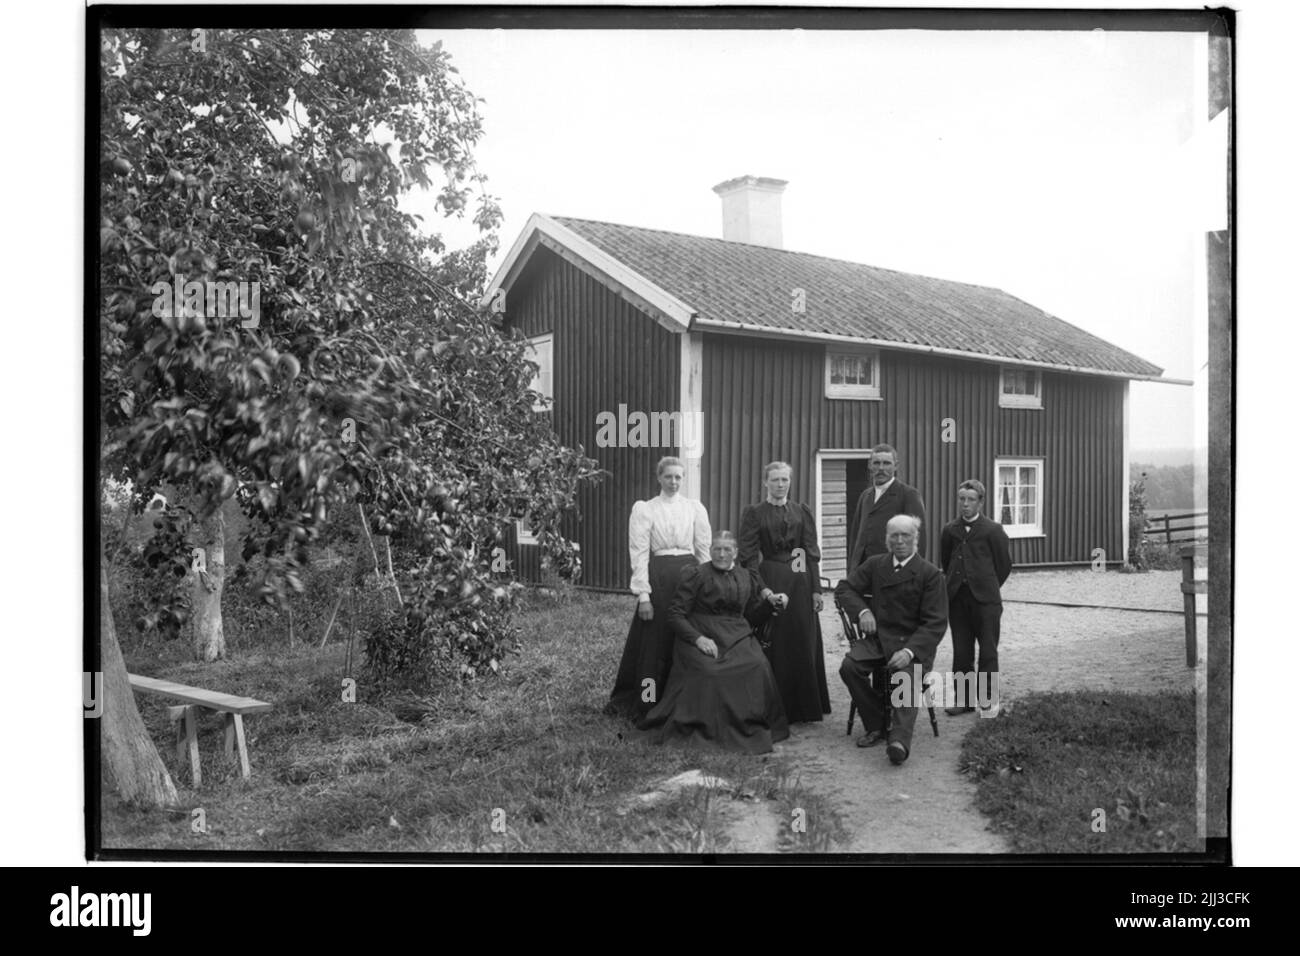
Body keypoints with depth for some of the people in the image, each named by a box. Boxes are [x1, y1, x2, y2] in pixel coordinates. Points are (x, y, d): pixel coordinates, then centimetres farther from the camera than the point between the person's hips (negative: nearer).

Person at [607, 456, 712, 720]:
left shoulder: (695, 508, 9)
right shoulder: (644, 509, 3)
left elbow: (704, 550, 9)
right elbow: (639, 554, -2)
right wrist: (643, 594, -9)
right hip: (658, 577, -2)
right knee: (655, 642, 2)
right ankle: (649, 704, 13)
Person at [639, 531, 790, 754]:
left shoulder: (746, 577, 16)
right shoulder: (695, 575, 2)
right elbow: (676, 614, -2)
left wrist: (770, 601, 8)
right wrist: (698, 638, -16)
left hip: (737, 636, 3)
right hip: (700, 637, -3)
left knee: (758, 666, -26)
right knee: (710, 672, -33)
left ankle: (752, 727, -12)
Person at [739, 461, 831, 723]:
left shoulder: (802, 511, 10)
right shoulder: (753, 513, 3)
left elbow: (812, 552, 7)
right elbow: (748, 555, -3)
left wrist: (816, 588, 0)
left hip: (799, 583, 3)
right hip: (768, 580, -2)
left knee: (803, 644, 6)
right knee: (773, 647, 0)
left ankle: (803, 707, 18)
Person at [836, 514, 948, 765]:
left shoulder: (930, 574, -3)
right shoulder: (874, 564, 11)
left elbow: (935, 622, -9)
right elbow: (844, 588, 17)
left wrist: (909, 651, -25)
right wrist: (862, 610, -5)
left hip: (913, 641, -4)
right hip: (877, 637, 4)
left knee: (907, 675, -34)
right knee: (849, 667, -22)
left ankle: (900, 740, -45)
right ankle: (876, 726, -7)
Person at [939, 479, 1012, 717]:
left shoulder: (992, 530, -4)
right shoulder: (950, 530, 7)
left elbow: (1004, 564, 3)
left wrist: (988, 587, 9)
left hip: (985, 600, -3)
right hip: (957, 599, 3)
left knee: (988, 651, 2)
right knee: (961, 651, 6)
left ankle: (987, 699, 11)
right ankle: (963, 698, 14)